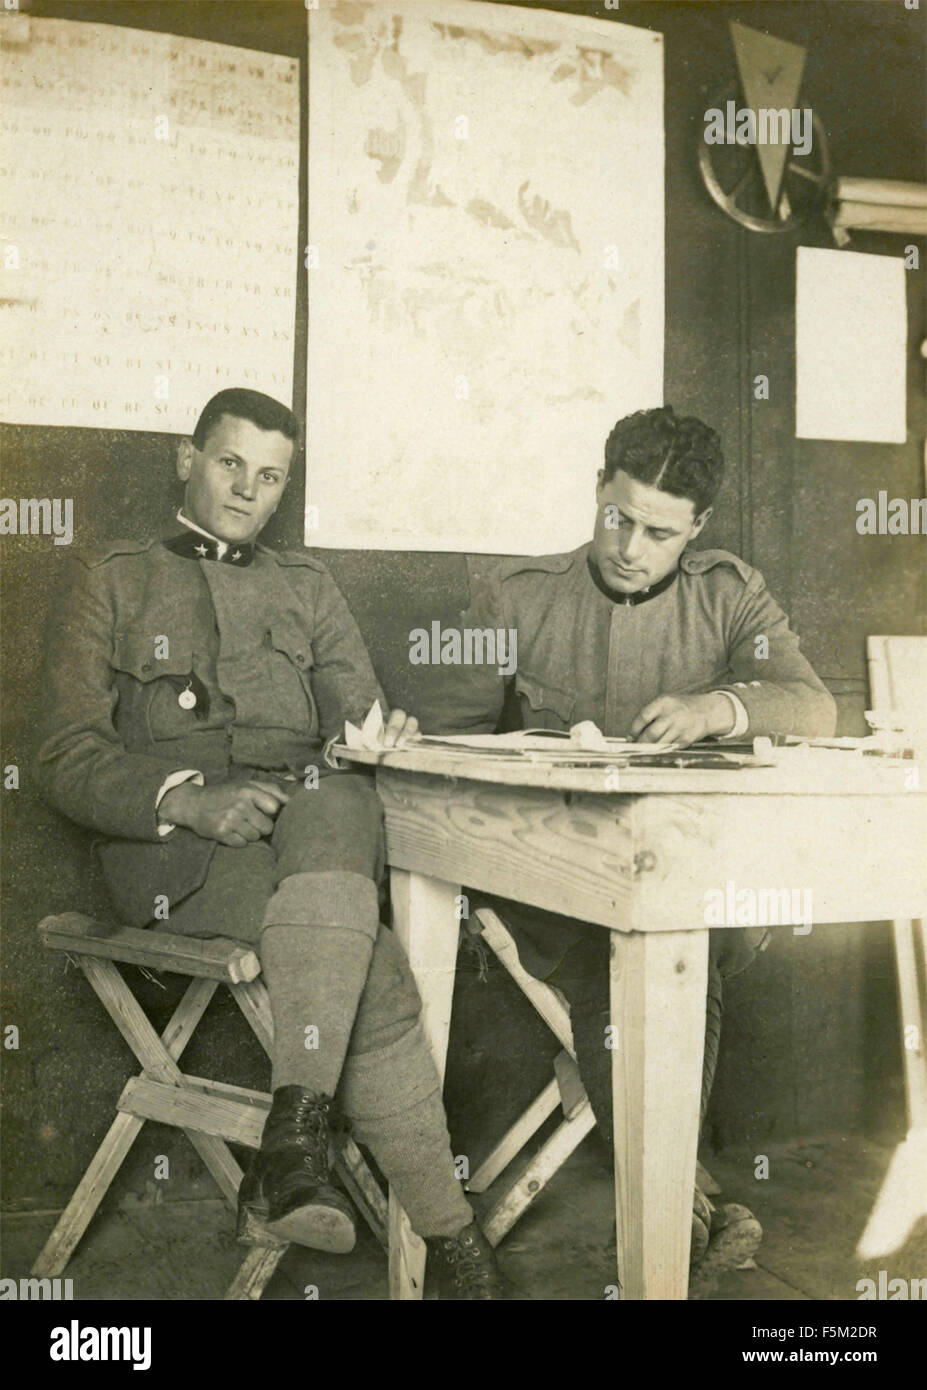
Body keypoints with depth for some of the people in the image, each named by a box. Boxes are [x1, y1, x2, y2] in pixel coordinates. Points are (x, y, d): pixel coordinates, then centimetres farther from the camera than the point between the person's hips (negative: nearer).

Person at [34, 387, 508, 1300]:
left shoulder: (305, 586, 27)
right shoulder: (112, 581, 15)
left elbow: (356, 719, 18)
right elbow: (66, 757, 3)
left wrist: (386, 738, -9)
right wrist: (190, 800, -16)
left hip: (312, 825, 3)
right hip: (175, 850, -3)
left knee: (336, 797, -36)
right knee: (374, 969, -31)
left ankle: (294, 1131, -38)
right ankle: (446, 1232, -26)